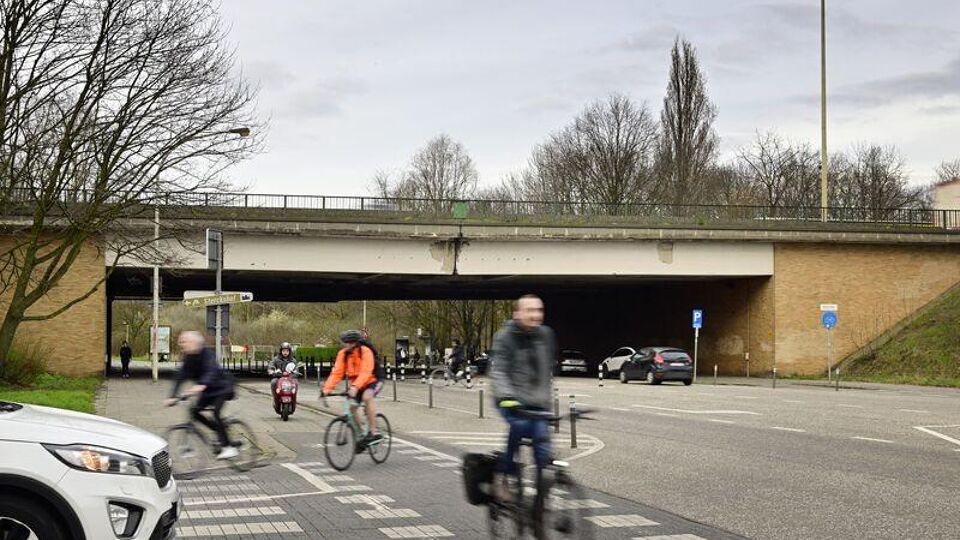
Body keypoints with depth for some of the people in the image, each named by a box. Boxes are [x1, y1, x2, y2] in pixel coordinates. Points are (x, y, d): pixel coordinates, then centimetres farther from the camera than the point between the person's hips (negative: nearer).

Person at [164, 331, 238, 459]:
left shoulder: (206, 353, -23)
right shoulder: (187, 358, -4)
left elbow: (211, 371, -40)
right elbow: (180, 377, -9)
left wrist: (202, 385, -58)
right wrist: (172, 397, -21)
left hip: (222, 386, -7)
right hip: (208, 390, 7)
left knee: (216, 411, -26)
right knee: (194, 411, -9)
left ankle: (229, 447, -21)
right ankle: (220, 431, 9)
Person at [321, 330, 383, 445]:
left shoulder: (365, 351, -22)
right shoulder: (343, 354, -7)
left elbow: (365, 372, -33)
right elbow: (337, 372, -13)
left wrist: (355, 387, -47)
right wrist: (327, 388, -26)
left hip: (371, 382, -6)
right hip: (354, 385, 6)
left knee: (366, 397, -32)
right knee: (352, 408, -5)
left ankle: (374, 432, -28)